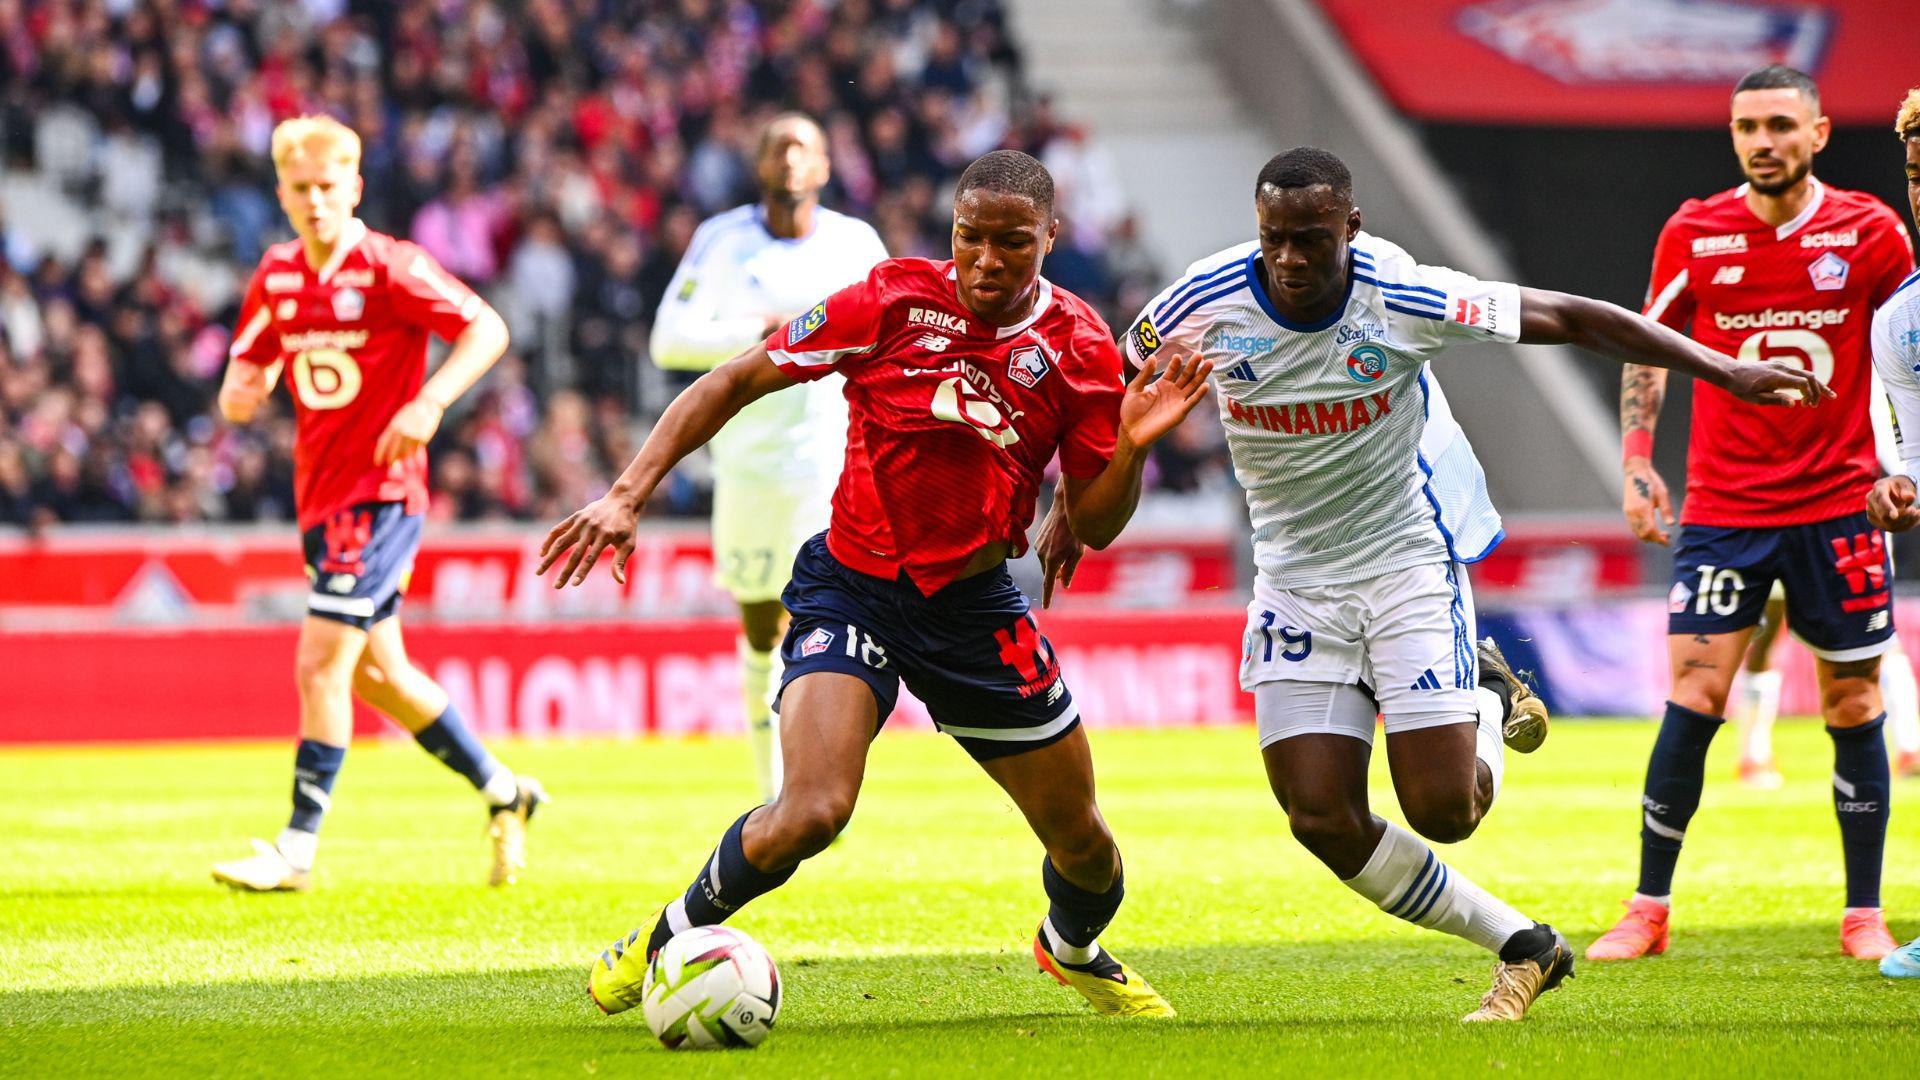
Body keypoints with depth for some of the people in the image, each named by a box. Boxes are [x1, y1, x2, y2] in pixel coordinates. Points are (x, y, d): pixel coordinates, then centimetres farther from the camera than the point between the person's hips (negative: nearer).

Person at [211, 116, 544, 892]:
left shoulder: (391, 269, -12)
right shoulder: (278, 277, 8)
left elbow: (488, 330, -13)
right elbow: (249, 364, 18)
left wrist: (429, 404, -26)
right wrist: (239, 393, -7)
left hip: (381, 492, -8)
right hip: (320, 495, 8)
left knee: (321, 664, -13)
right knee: (376, 675, 15)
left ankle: (297, 849, -9)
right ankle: (502, 792, 31)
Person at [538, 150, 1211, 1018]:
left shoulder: (1079, 347, -4)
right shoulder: (894, 303, -12)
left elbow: (1092, 525, 1)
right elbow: (735, 382, -6)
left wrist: (1131, 448, -19)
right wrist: (628, 494, -14)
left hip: (976, 610, 3)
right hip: (852, 588, -3)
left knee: (1084, 845, 9)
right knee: (810, 816, -27)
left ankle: (1074, 949, 47)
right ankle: (668, 939, 2)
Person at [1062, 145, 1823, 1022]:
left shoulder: (1399, 298, -19)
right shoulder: (1208, 301, -13)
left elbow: (1568, 319, -12)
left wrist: (1722, 369, -12)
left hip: (1409, 554, -3)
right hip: (1295, 578, 3)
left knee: (1442, 810, -13)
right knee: (1322, 819, -7)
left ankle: (1486, 704, 25)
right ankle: (1523, 947, 11)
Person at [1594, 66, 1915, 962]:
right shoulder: (1694, 235, -1)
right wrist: (1637, 461, 3)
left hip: (1838, 507, 0)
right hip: (1722, 509, 0)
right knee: (1692, 699, -7)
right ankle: (1648, 910, 2)